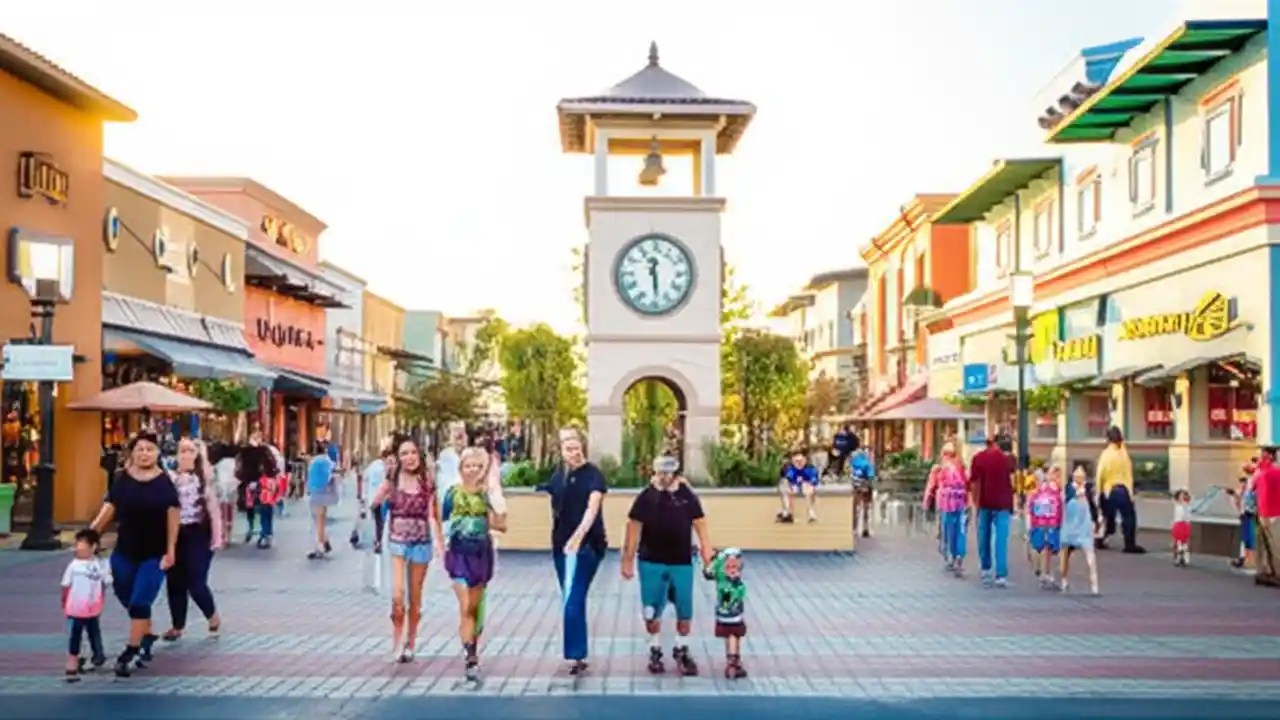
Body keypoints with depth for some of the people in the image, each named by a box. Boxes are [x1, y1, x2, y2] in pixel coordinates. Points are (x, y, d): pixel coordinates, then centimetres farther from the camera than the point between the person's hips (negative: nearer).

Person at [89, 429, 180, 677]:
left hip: (154, 554, -3)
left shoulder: (165, 482, -7)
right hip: (124, 551, 3)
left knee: (139, 603, -5)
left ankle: (130, 652, 2)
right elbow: (108, 509, 0)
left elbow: (172, 517, -6)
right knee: (127, 600, 15)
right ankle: (147, 636, 36)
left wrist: (170, 550, -9)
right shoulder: (122, 480, -1)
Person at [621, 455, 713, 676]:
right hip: (651, 563, 0)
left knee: (685, 611, 5)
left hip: (682, 563, 1)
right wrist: (628, 561, -3)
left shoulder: (687, 496, -2)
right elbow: (634, 529, -2)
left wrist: (708, 559, -2)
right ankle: (655, 652, 24)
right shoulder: (646, 497, -4)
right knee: (651, 612, 5)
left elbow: (700, 526, 1)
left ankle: (681, 652, 24)